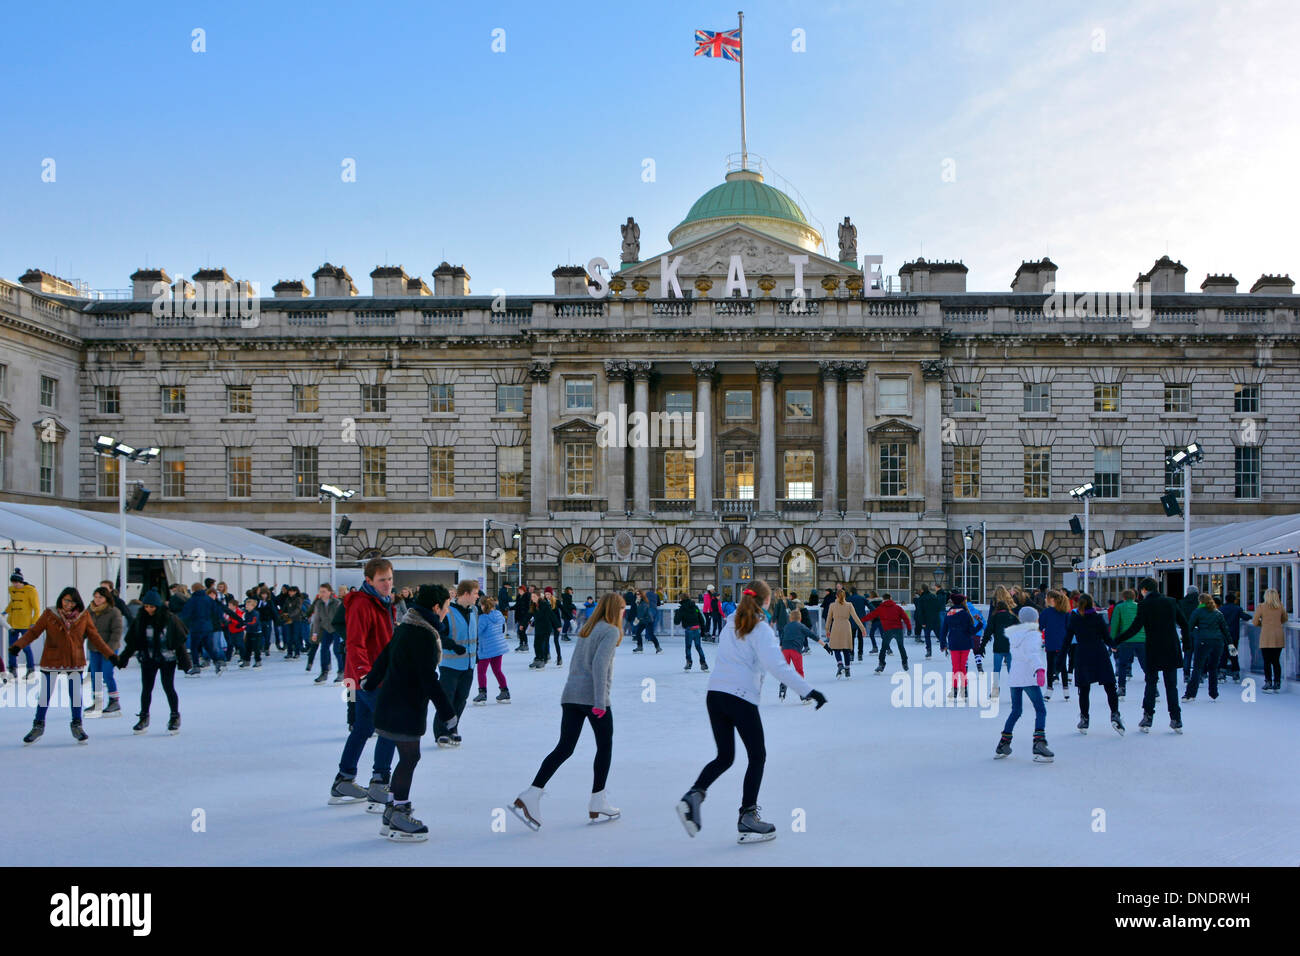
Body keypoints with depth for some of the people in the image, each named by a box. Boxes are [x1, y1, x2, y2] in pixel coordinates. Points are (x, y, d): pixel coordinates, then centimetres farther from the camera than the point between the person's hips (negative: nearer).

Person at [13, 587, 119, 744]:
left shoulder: (84, 616, -2)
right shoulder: (49, 614, -6)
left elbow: (94, 637, 3)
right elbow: (33, 632, -6)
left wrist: (110, 654, -1)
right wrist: (18, 645, -22)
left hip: (75, 662, 1)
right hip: (51, 662, -1)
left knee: (76, 695, 6)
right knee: (45, 695, 7)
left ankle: (77, 726, 24)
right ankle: (38, 727, 24)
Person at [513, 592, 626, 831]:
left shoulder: (587, 629, 19)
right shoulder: (611, 631, -5)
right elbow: (599, 663, -17)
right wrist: (600, 701, -19)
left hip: (570, 695, 7)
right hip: (592, 696, -7)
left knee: (564, 748, 4)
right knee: (605, 747, 10)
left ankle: (530, 797, -9)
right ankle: (597, 805, 15)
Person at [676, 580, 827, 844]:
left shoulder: (730, 625, 14)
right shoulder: (761, 629, -7)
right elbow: (776, 665, -18)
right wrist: (808, 690, -22)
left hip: (714, 694, 6)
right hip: (741, 697, -6)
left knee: (724, 756, 14)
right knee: (757, 756, 9)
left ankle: (693, 795, -8)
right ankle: (747, 817, 9)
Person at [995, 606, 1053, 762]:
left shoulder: (1014, 635, 14)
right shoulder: (1033, 635, -9)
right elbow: (1033, 654, -26)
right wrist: (1039, 669, -40)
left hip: (1014, 677, 7)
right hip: (1029, 678, -7)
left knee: (1016, 711, 18)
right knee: (1040, 710, -6)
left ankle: (1003, 745, 18)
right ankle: (1039, 745, -22)